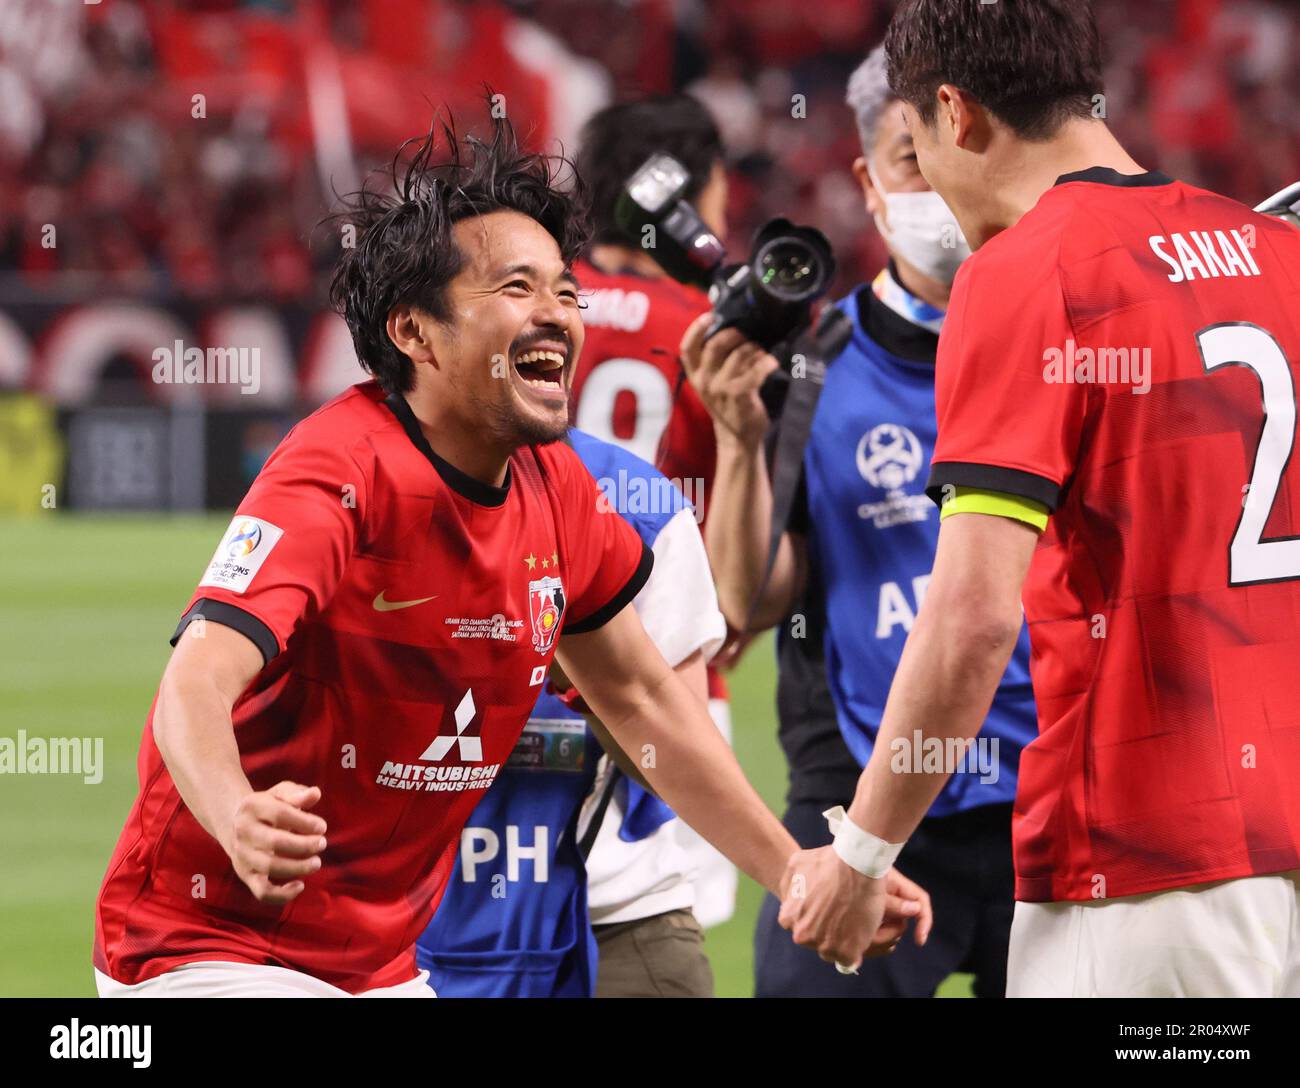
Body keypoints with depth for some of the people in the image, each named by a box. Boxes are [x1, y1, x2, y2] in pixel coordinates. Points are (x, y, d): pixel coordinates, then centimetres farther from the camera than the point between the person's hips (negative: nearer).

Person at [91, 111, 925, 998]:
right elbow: (198, 683, -34)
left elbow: (639, 697, 17)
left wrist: (800, 877, 16)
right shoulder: (343, 475, -21)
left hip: (383, 959, 8)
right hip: (213, 949, -8)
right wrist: (241, 820, -56)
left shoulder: (554, 489, 2)